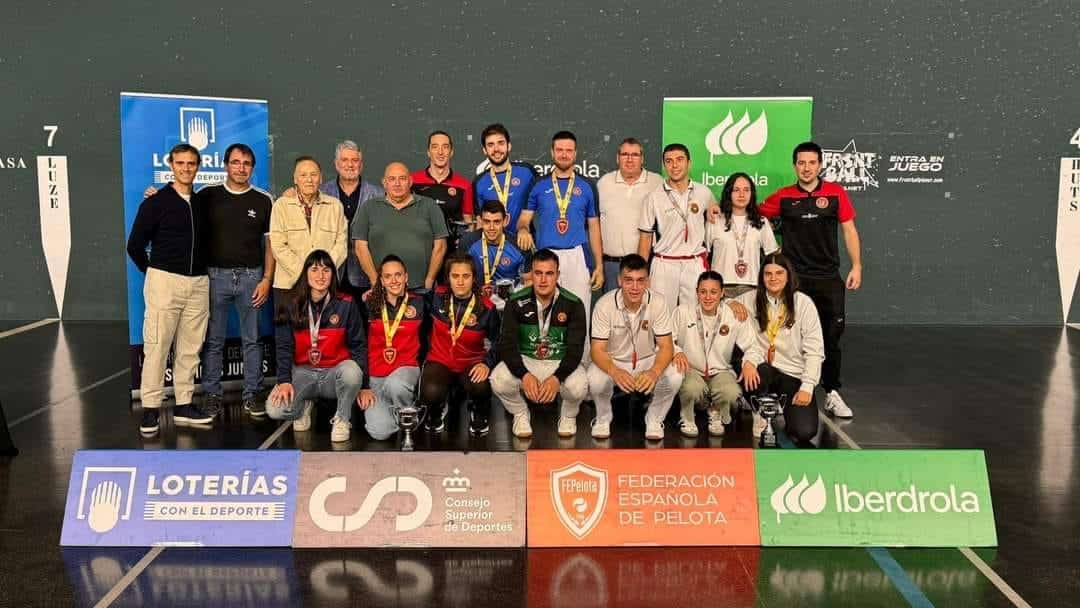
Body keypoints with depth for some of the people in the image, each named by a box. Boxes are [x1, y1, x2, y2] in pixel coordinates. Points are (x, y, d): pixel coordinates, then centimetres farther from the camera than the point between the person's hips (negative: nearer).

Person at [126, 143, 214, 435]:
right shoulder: (155, 203, -1)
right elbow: (135, 245, 1)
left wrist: (202, 269, 9)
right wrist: (154, 271, 8)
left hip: (198, 283, 4)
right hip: (165, 281, -4)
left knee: (190, 348, 7)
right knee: (156, 346, -4)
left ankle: (183, 405, 15)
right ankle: (150, 409, 1)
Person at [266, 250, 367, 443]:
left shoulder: (346, 304, -3)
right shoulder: (292, 306, 1)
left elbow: (358, 345, 0)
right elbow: (284, 347, 2)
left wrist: (361, 382, -10)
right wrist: (284, 380, -12)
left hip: (335, 372, -1)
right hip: (302, 372, 1)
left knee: (351, 371, -38)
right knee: (275, 409, -25)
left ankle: (342, 419, -9)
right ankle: (305, 406, 13)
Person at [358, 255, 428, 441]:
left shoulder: (419, 303, 2)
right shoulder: (370, 305, 2)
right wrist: (363, 386, -2)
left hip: (406, 369, -1)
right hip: (375, 375, 1)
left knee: (394, 384, -38)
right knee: (380, 431, -20)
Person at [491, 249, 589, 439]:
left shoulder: (573, 304, -10)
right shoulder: (517, 302, -8)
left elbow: (576, 348, -14)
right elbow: (507, 344, -13)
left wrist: (557, 377, -32)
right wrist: (524, 375, -31)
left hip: (561, 362, -1)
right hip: (525, 360, 1)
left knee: (578, 386, -33)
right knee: (498, 380, -30)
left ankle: (568, 416, 7)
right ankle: (520, 414, 6)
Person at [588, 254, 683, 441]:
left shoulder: (658, 302, -17)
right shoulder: (604, 304, -19)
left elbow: (666, 346, -15)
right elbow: (598, 350, -19)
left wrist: (654, 372, -38)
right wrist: (615, 372, -41)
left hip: (648, 361, 1)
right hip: (613, 362, -1)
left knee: (674, 377, -28)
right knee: (595, 380, -32)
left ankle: (654, 419, 1)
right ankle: (603, 418, 1)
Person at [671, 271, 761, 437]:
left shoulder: (734, 316, -2)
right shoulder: (683, 312, -5)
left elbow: (751, 345, 2)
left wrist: (749, 362, -19)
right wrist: (677, 351, -24)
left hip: (720, 371, 2)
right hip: (691, 369, -1)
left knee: (731, 393, -31)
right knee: (692, 388, -37)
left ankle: (715, 414, 8)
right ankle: (687, 418, 1)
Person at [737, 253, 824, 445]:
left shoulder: (803, 303, -2)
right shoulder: (750, 300, 3)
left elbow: (814, 351, -3)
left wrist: (807, 386, -12)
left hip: (794, 374, -1)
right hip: (763, 370, 1)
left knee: (805, 432, -19)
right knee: (759, 371, -37)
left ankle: (785, 407, 17)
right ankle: (760, 414, -5)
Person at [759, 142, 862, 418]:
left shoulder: (835, 193, 1)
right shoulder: (783, 197, 1)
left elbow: (849, 230, 5)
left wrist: (856, 265, 0)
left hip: (829, 278, 0)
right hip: (794, 278, 0)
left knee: (832, 336, 4)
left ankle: (832, 394, 15)